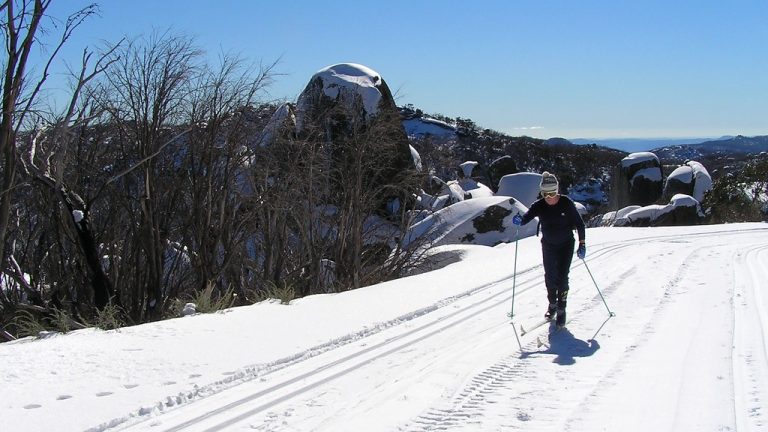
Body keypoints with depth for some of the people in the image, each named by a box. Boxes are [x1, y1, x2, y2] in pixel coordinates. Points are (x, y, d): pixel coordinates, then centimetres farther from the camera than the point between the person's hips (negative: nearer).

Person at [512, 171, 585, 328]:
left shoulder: (566, 203, -17)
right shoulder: (539, 206, -12)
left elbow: (579, 223, -9)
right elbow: (526, 217, -24)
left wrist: (582, 244, -12)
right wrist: (519, 220, -48)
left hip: (566, 245, -3)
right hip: (548, 246, 3)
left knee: (562, 277, -8)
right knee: (550, 277, 9)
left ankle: (561, 310, 4)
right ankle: (552, 304, 30)